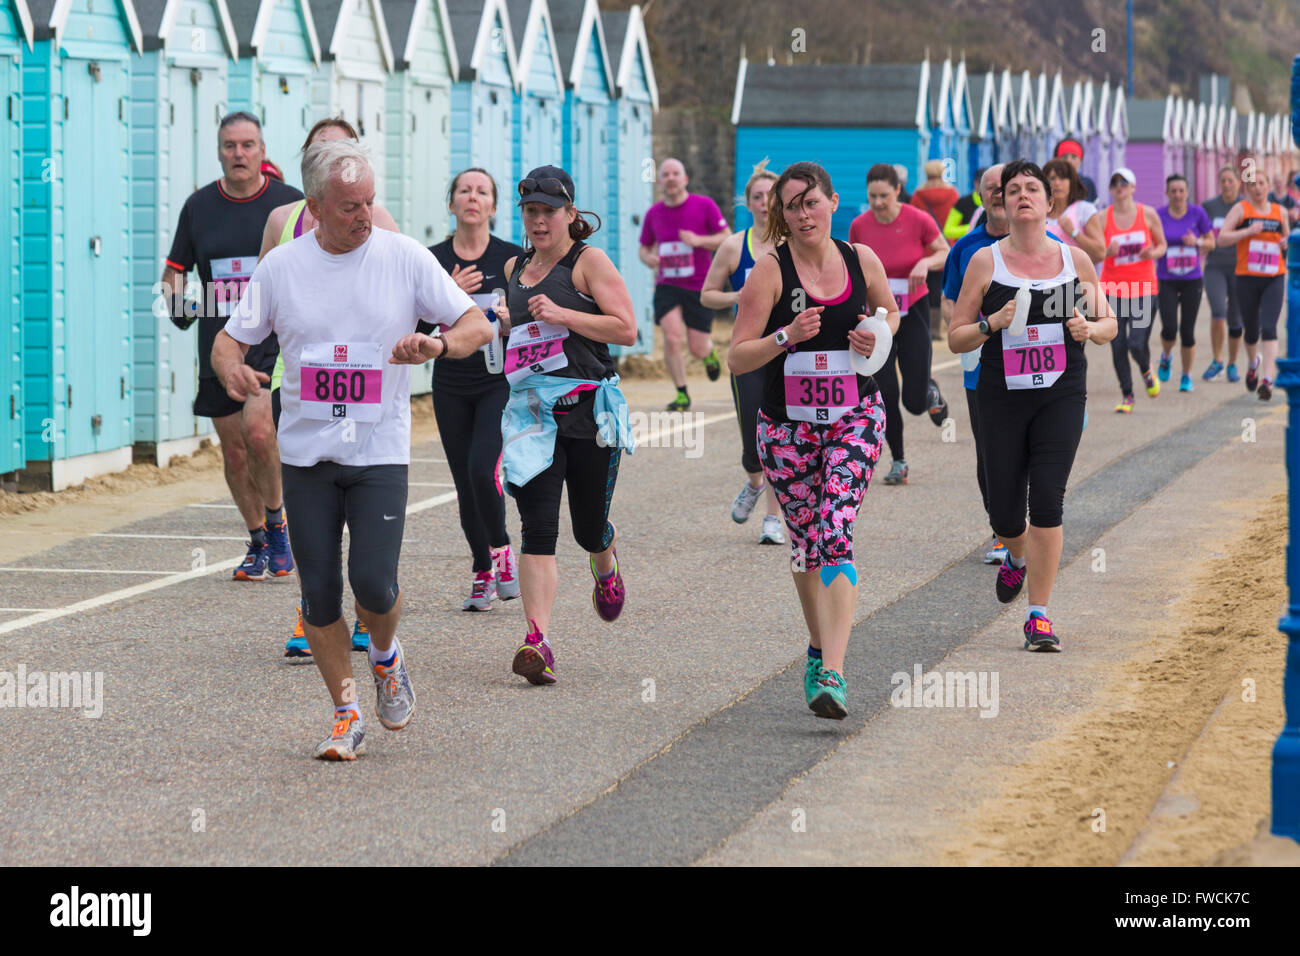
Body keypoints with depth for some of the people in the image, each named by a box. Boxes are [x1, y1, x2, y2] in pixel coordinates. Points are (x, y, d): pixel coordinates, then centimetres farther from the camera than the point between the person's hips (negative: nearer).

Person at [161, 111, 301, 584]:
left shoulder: (289, 203, 0)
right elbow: (174, 271, 15)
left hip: (276, 341, -4)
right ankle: (258, 544, 23)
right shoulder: (198, 206, 7)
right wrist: (176, 301, -5)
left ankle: (277, 520, 0)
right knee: (234, 451, 6)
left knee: (258, 430, -23)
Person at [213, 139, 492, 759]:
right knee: (319, 593, 1)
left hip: (380, 452, -2)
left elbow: (477, 324, 0)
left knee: (374, 583, -14)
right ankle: (346, 716, 17)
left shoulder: (403, 257, -2)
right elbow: (230, 340, 8)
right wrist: (232, 370, -16)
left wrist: (438, 344, -22)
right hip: (305, 453, 2)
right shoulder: (280, 266, 1)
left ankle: (386, 656, 20)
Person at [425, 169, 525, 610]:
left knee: (482, 469, -19)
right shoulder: (432, 260, 3)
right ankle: (483, 573, 17)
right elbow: (418, 324, -2)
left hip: (500, 381, -3)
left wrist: (510, 321, -19)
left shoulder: (512, 258, -1)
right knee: (465, 483, 4)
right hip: (451, 386, 3)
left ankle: (501, 549, 5)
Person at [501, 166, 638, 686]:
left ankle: (606, 565, 48)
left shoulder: (589, 261, -2)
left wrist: (562, 315, -18)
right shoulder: (515, 268, 15)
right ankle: (537, 642, -20)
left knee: (589, 529, 9)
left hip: (590, 409, -3)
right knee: (538, 527, -12)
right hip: (531, 409, 3)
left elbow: (626, 329, -9)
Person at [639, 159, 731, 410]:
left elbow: (728, 240, -4)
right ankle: (681, 394, -4)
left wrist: (698, 240, -20)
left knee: (697, 349, 1)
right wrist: (648, 258, -7)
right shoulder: (654, 213, 4)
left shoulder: (704, 206, -4)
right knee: (672, 338, -19)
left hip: (699, 287, -1)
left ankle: (710, 352, 40)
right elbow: (645, 248, 17)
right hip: (667, 286, 1)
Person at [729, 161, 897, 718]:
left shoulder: (861, 260, 1)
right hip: (787, 425, 0)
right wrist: (787, 336, -27)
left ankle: (832, 674, -23)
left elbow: (888, 309, 23)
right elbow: (737, 358, -10)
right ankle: (819, 648, 36)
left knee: (835, 536, -16)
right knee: (806, 544, 11)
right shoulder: (770, 271, -7)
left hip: (855, 416, 0)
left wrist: (877, 336, 0)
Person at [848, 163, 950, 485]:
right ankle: (898, 461, 10)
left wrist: (926, 263, -20)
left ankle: (929, 389, 35)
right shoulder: (859, 226, -7)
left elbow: (946, 254, -1)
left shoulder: (918, 221, -13)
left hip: (913, 312, -1)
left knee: (914, 402, -3)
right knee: (885, 394, -6)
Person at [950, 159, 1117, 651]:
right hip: (1002, 399, 0)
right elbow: (955, 338, 1)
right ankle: (1017, 557, 39)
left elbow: (1110, 324, 15)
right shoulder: (985, 262, 1)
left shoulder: (1076, 260, 5)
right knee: (1004, 512, 1)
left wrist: (1090, 329, -7)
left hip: (1062, 394, 0)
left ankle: (1038, 616, -5)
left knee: (1047, 501, -13)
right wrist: (993, 323, -17)